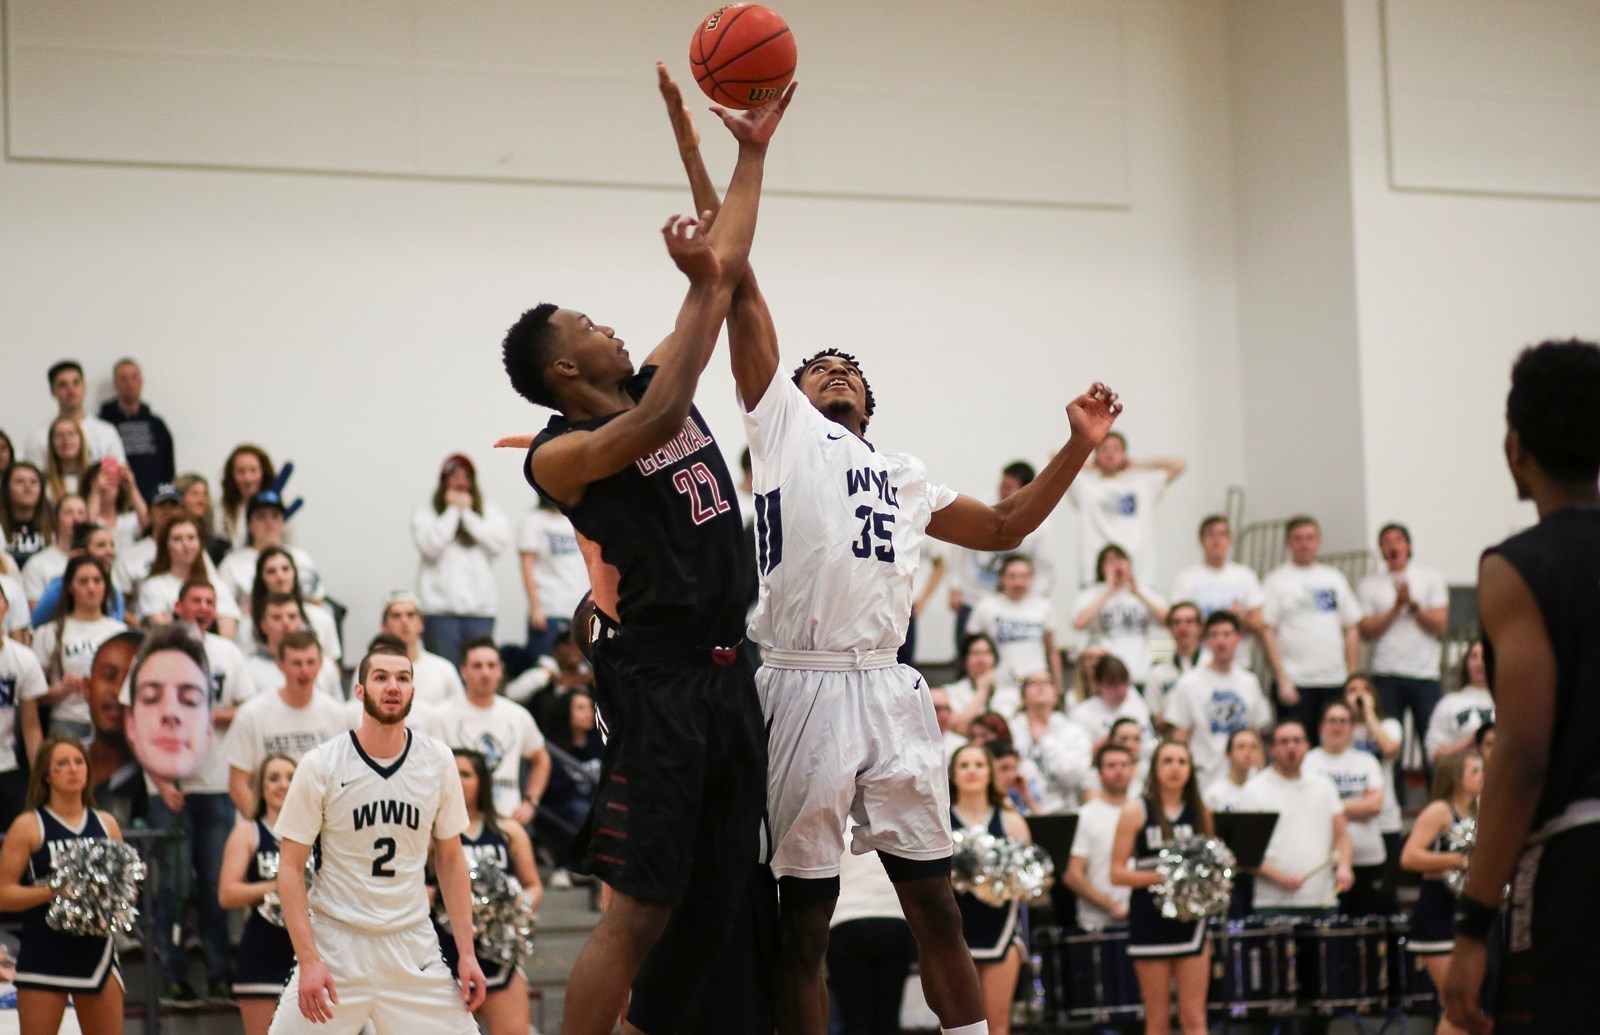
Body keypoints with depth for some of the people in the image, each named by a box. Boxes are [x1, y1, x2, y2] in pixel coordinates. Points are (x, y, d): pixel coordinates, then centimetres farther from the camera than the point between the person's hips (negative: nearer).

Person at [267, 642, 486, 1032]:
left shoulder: (437, 761, 1)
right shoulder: (320, 765, -7)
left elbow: (450, 859, 10)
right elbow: (291, 867, -5)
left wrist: (467, 953, 5)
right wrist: (308, 959, -13)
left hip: (412, 945, 2)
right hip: (334, 941, -2)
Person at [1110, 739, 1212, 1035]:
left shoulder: (1201, 813, 9)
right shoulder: (1137, 813, 0)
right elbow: (1117, 872, -5)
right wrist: (1160, 876, -18)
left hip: (1191, 920, 2)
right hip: (1150, 922, -2)